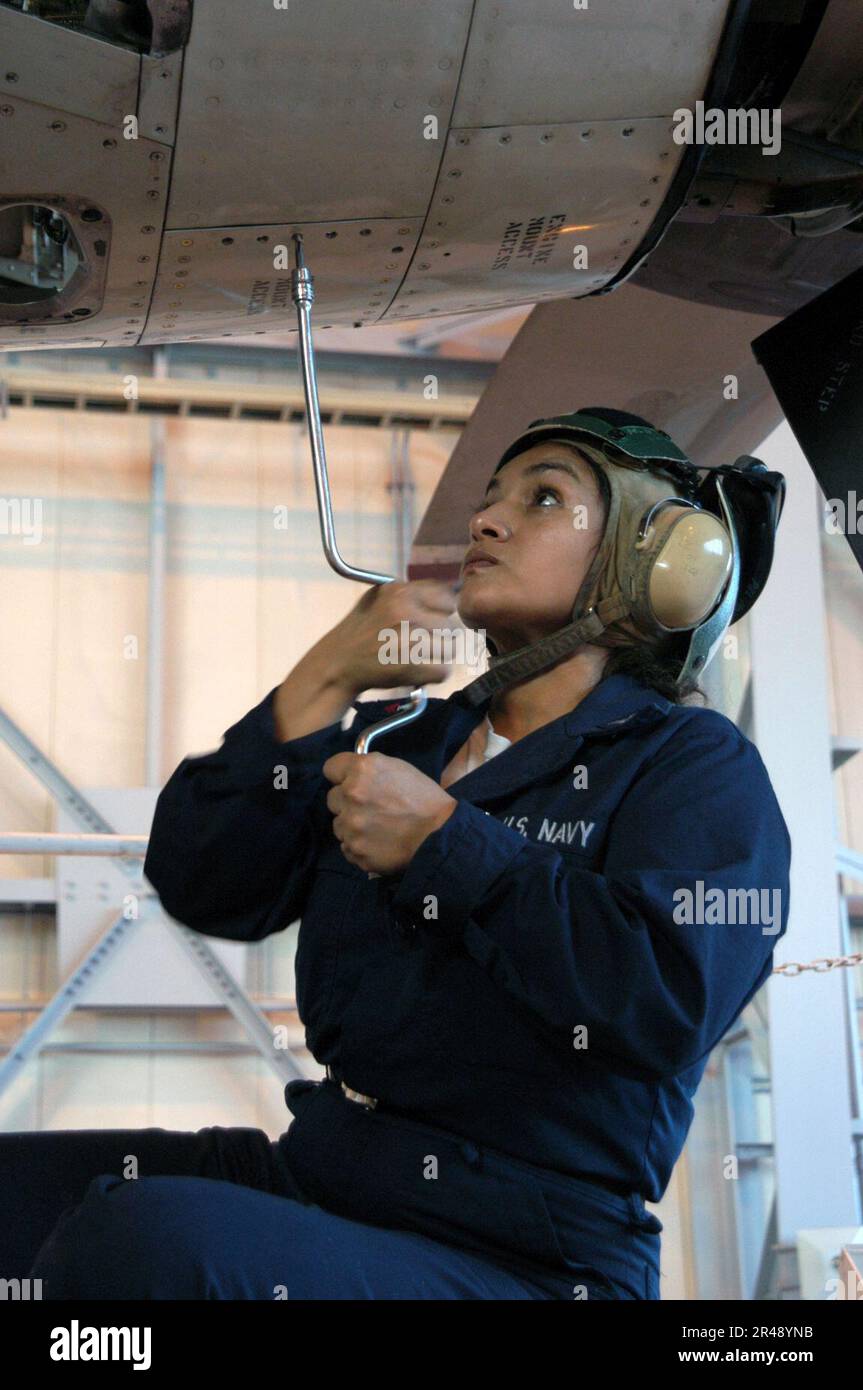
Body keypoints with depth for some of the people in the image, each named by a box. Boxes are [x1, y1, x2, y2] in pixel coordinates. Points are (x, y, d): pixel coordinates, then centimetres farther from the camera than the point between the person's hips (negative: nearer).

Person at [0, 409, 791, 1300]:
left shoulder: (698, 765, -1)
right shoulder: (400, 737, 18)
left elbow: (668, 998, -21)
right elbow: (201, 890, 7)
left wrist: (441, 840, -14)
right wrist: (325, 678, -1)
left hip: (520, 1259, -6)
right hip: (315, 1179, 7)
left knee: (149, 1239, -30)